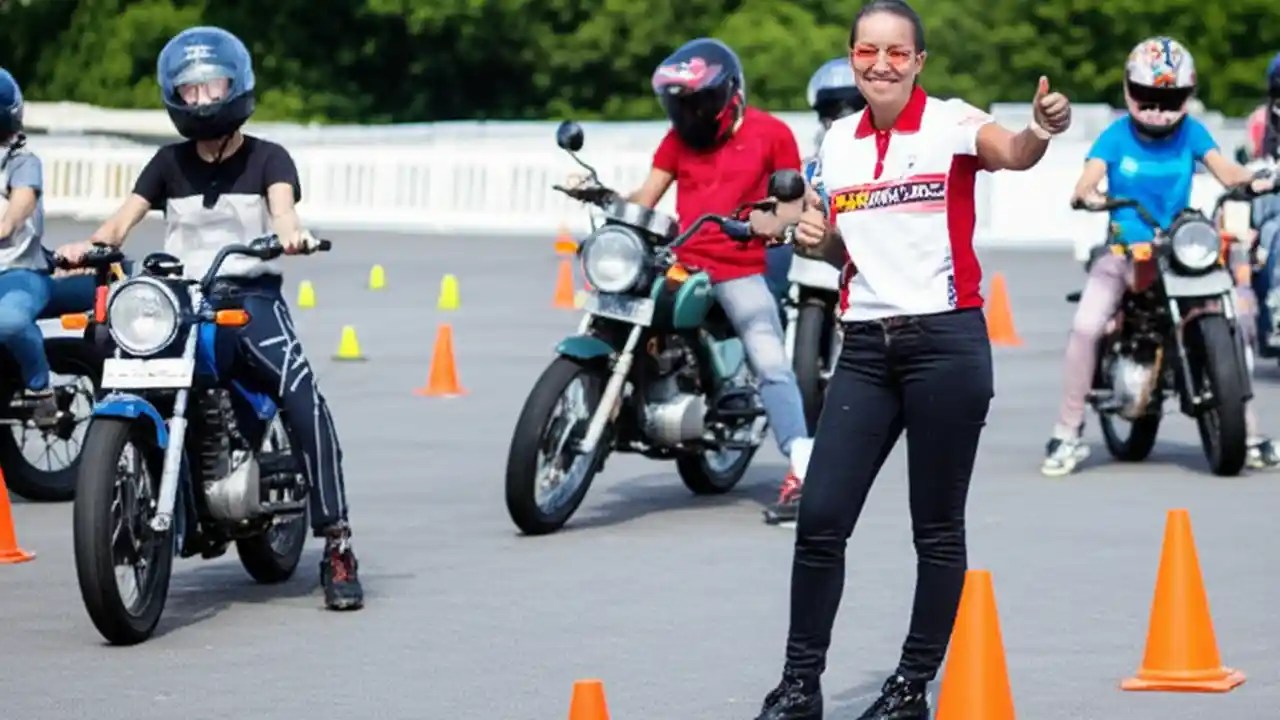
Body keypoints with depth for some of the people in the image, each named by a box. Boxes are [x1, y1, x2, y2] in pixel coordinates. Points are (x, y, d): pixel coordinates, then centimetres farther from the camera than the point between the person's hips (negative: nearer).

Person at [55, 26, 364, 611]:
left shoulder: (266, 158, 7)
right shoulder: (169, 163, 16)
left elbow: (281, 203, -14)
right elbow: (124, 218, 3)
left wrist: (289, 230, -39)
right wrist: (88, 245, -20)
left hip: (251, 295, -3)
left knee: (302, 398, -27)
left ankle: (336, 544, -25)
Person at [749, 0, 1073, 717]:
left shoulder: (952, 123, -7)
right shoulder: (838, 141, 9)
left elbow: (1010, 152, -30)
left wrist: (1042, 131, -53)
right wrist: (816, 239, 0)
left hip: (947, 342, -5)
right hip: (866, 347, 5)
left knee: (937, 529, 3)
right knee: (820, 518, -1)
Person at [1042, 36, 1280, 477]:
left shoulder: (1191, 132, 1)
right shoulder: (1116, 136, -2)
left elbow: (1223, 169, -13)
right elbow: (1088, 177, -16)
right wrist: (1087, 194, -41)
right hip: (1123, 249, -1)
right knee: (1086, 327, -21)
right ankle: (1067, 434, -9)